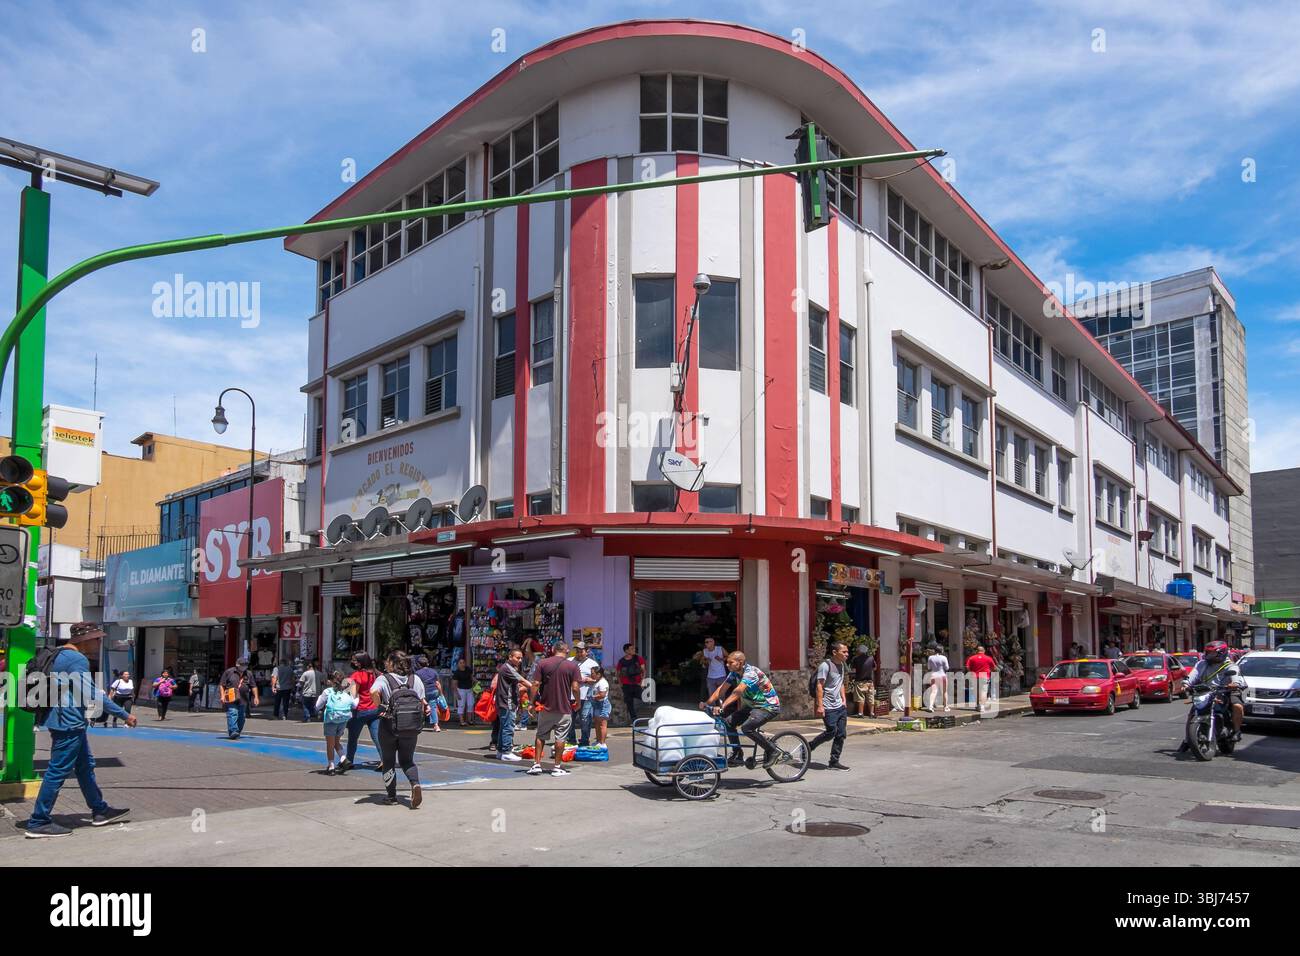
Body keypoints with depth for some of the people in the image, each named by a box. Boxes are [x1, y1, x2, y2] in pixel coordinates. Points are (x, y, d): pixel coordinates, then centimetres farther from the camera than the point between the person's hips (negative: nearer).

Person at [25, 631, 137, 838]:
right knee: (58, 772, -3)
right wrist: (124, 715, -19)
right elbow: (92, 696, -22)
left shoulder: (57, 657, 12)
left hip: (67, 723, 10)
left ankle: (100, 811, 23)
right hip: (69, 724, -10)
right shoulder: (77, 659, -18)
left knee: (85, 766, 15)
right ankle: (38, 822, 3)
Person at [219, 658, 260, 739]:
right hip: (231, 699, -4)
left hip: (243, 700, 4)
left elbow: (253, 686, 15)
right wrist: (222, 696, -6)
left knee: (241, 717, 7)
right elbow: (222, 685, 3)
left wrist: (255, 697, 8)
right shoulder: (229, 672, 2)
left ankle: (237, 733, 19)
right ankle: (233, 731, -24)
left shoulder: (249, 674, 11)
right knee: (232, 714, -17)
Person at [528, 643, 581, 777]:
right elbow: (575, 688, -8)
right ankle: (557, 767, 6)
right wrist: (578, 702, 7)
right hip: (564, 708, -2)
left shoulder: (543, 664, 0)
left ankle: (536, 764, 13)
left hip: (546, 707, 2)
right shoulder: (572, 665, -4)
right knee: (560, 738, 4)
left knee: (541, 736, 14)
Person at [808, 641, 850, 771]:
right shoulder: (825, 665, -15)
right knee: (831, 732, -9)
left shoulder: (842, 665, 12)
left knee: (841, 734, 4)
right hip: (828, 708, -8)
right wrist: (820, 706, -22)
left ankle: (834, 762, 11)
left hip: (840, 706, 8)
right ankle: (808, 747, 12)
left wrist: (844, 700, 17)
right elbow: (820, 686, -18)